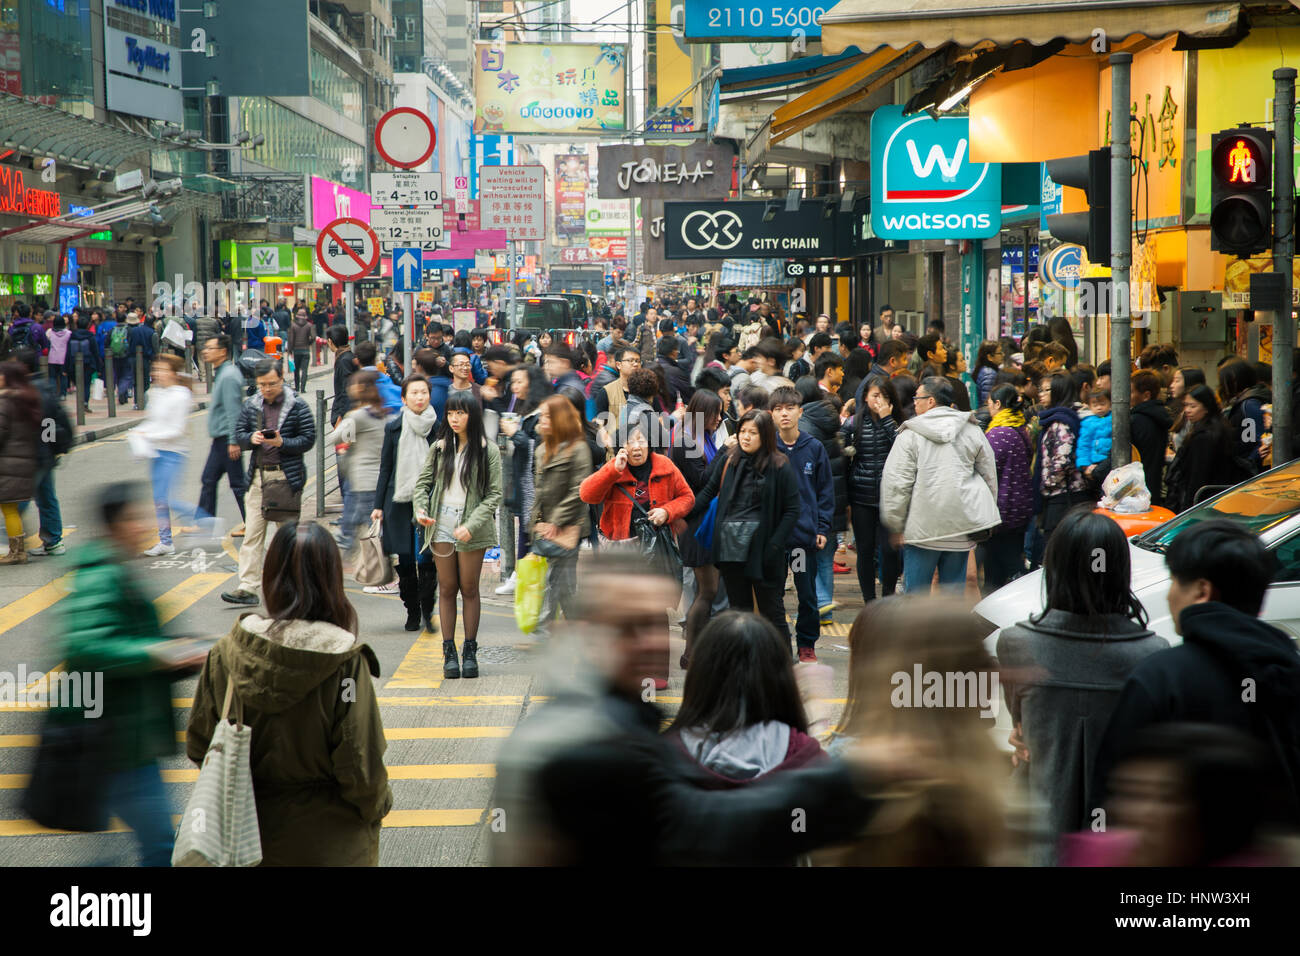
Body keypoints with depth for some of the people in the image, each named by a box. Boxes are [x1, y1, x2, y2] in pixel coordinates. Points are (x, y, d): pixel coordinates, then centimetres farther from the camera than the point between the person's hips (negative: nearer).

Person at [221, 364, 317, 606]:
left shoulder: (298, 406, -3)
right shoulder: (250, 406, 9)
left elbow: (308, 439, -5)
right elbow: (238, 435, 10)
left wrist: (282, 443, -19)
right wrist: (251, 438, -12)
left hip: (287, 475, -3)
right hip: (258, 475, 3)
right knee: (252, 533, -3)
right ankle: (247, 588, -5)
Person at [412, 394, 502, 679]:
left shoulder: (488, 450, -3)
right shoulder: (439, 448, 6)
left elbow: (494, 494, -6)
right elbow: (423, 482, 10)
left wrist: (471, 525, -17)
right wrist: (419, 509, -10)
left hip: (473, 524, -2)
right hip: (441, 523, 2)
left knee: (469, 588, 4)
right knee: (447, 588, 5)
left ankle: (470, 651, 12)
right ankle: (449, 652, 9)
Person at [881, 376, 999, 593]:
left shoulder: (910, 434, -6)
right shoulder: (973, 431, 7)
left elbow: (896, 482, -8)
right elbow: (990, 476, 13)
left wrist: (896, 526, -1)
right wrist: (985, 513, 24)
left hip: (923, 525, -4)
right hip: (962, 525, 4)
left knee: (915, 591, 5)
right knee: (954, 588, 11)